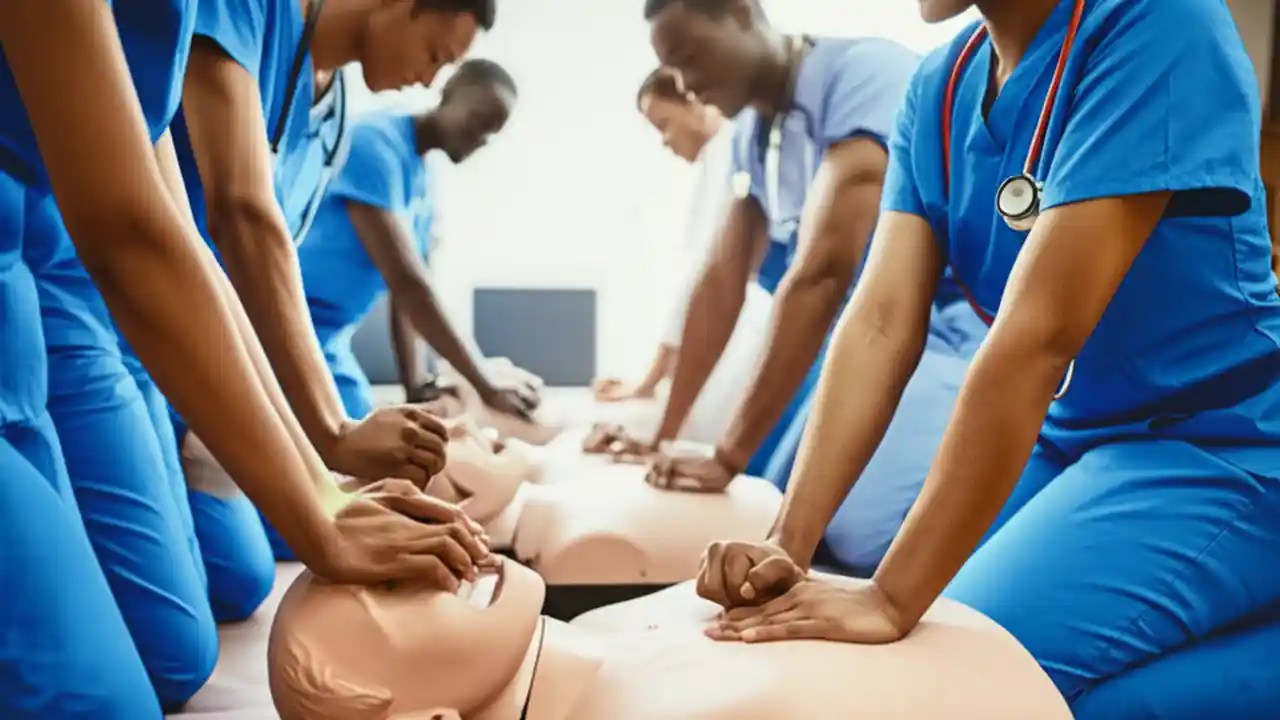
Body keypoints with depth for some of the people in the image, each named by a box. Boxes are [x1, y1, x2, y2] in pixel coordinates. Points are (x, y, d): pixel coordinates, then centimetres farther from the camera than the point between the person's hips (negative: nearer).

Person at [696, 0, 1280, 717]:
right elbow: (882, 322, -9)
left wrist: (893, 598, -29)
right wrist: (787, 544, -19)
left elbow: (1038, 334, -28)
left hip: (1210, 446, -7)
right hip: (1068, 438, 7)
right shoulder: (939, 88, 1)